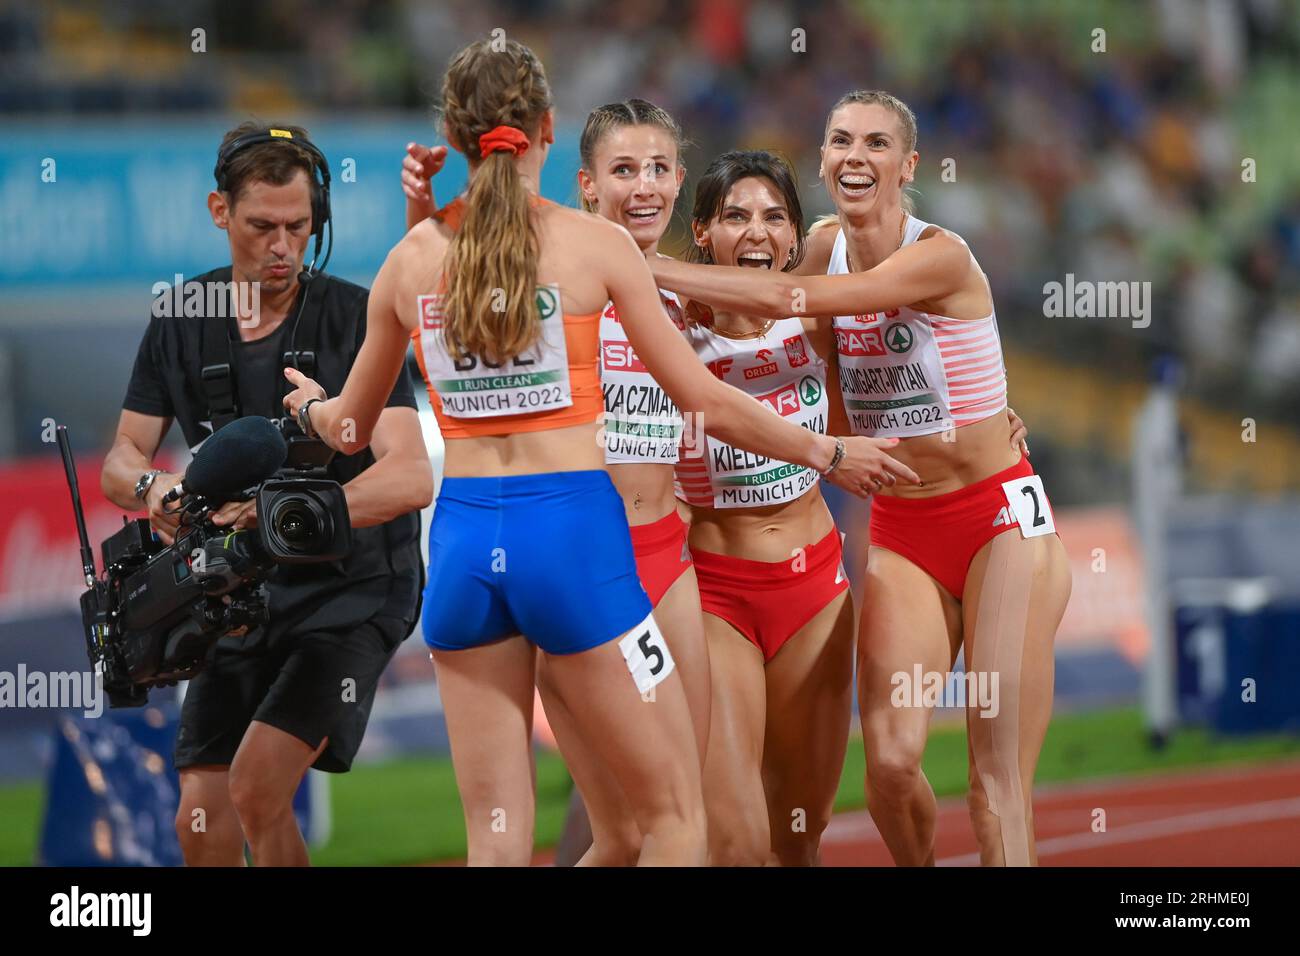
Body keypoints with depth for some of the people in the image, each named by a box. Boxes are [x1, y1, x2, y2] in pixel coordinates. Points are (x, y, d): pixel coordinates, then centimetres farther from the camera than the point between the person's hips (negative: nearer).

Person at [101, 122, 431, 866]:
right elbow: (120, 463, 6)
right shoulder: (180, 323, 3)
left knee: (257, 784, -22)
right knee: (202, 820, -2)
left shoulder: (354, 317, -11)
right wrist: (154, 487, -19)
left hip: (349, 589, -4)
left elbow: (411, 477, -20)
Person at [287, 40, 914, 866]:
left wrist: (310, 403, 42)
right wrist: (829, 454, 12)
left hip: (463, 543, 4)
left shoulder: (411, 259, 7)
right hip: (572, 529, -4)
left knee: (496, 835, 7)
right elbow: (706, 402, -2)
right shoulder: (595, 245, -2)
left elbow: (351, 429, 19)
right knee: (676, 816, 4)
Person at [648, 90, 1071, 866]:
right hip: (899, 531, 5)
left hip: (1001, 521, -5)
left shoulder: (940, 256, -17)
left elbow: (790, 299, -25)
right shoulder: (827, 249, 3)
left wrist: (647, 268, -23)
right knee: (891, 757, -10)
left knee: (999, 769, -10)